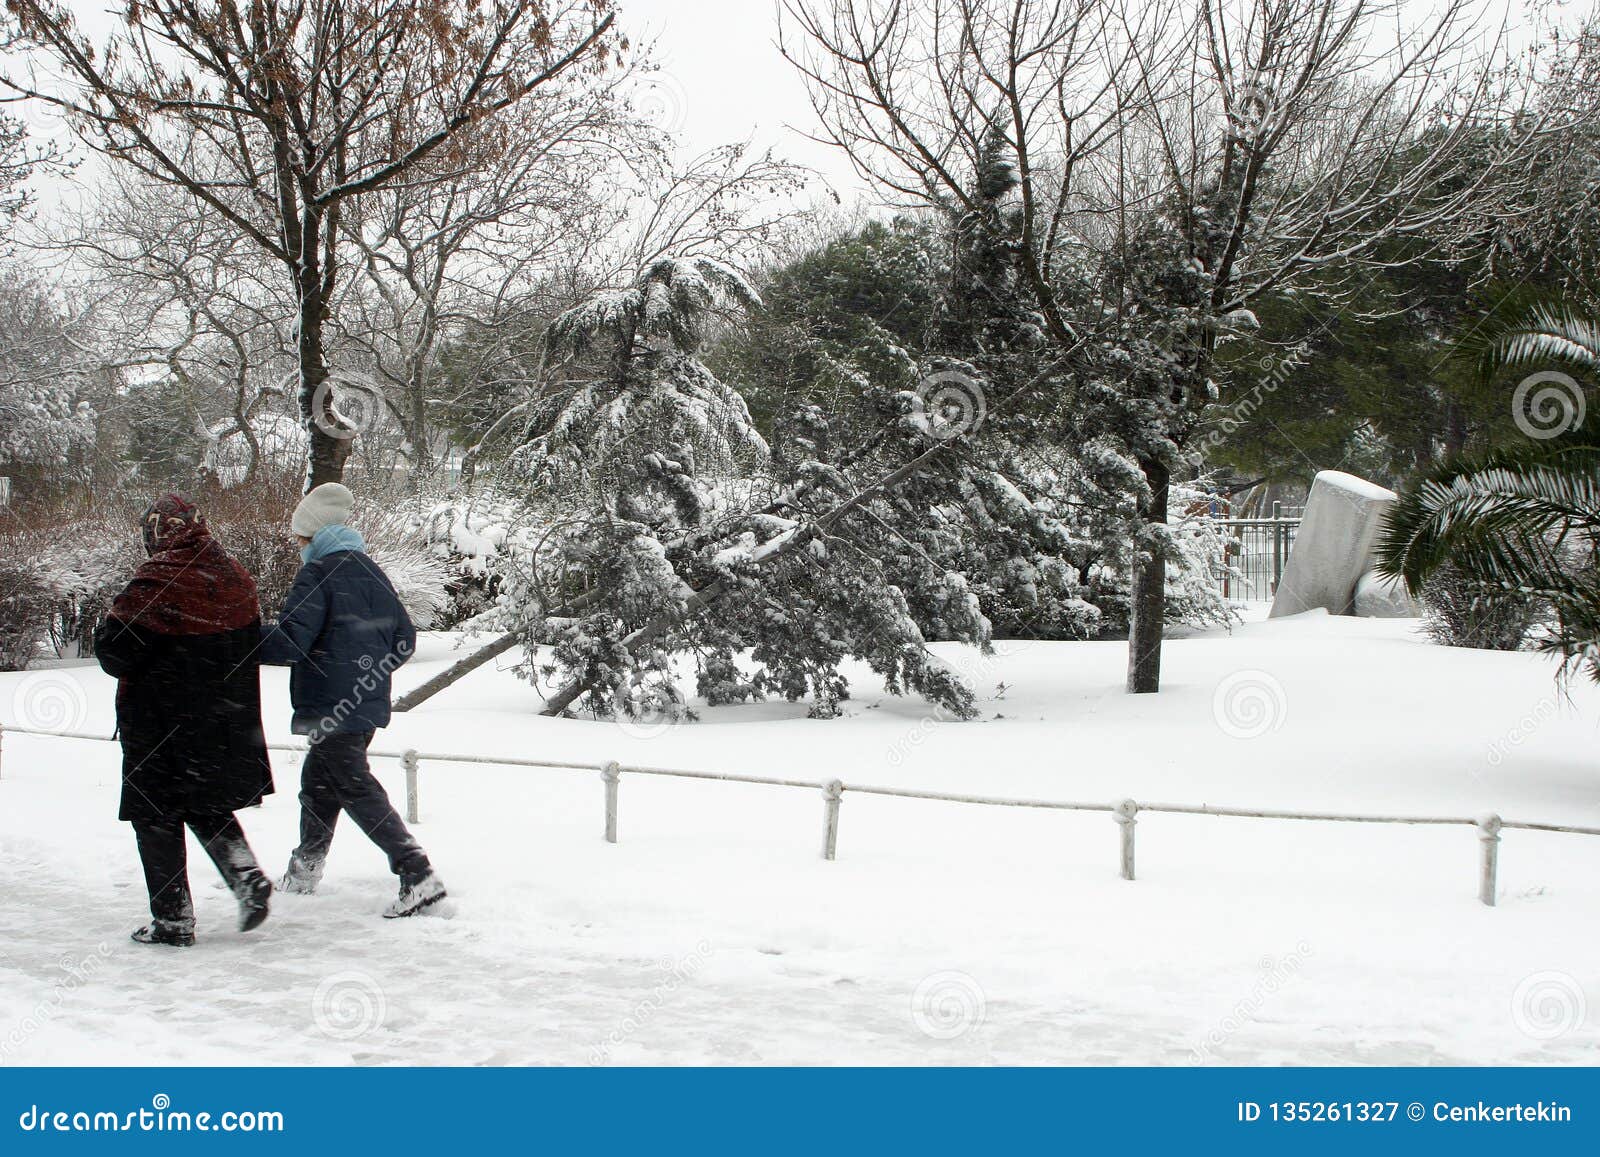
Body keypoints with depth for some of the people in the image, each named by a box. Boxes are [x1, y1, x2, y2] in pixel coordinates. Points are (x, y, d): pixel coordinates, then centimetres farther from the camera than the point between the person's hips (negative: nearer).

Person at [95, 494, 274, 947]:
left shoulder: (156, 582, -20)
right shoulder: (235, 578, 1)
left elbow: (113, 651, -18)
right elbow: (254, 644, 11)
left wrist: (106, 625, 2)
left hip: (162, 726, -6)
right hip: (224, 724, 7)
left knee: (158, 817, 6)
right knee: (209, 807, 23)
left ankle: (173, 919, 8)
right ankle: (247, 875, 2)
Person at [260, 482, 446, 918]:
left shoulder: (317, 574, -12)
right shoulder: (372, 573, 12)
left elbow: (290, 640, -20)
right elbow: (405, 638, 14)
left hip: (331, 706, -9)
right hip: (369, 703, 9)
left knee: (355, 788, -8)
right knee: (318, 782, 23)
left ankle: (417, 874, -17)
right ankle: (304, 870, 37)